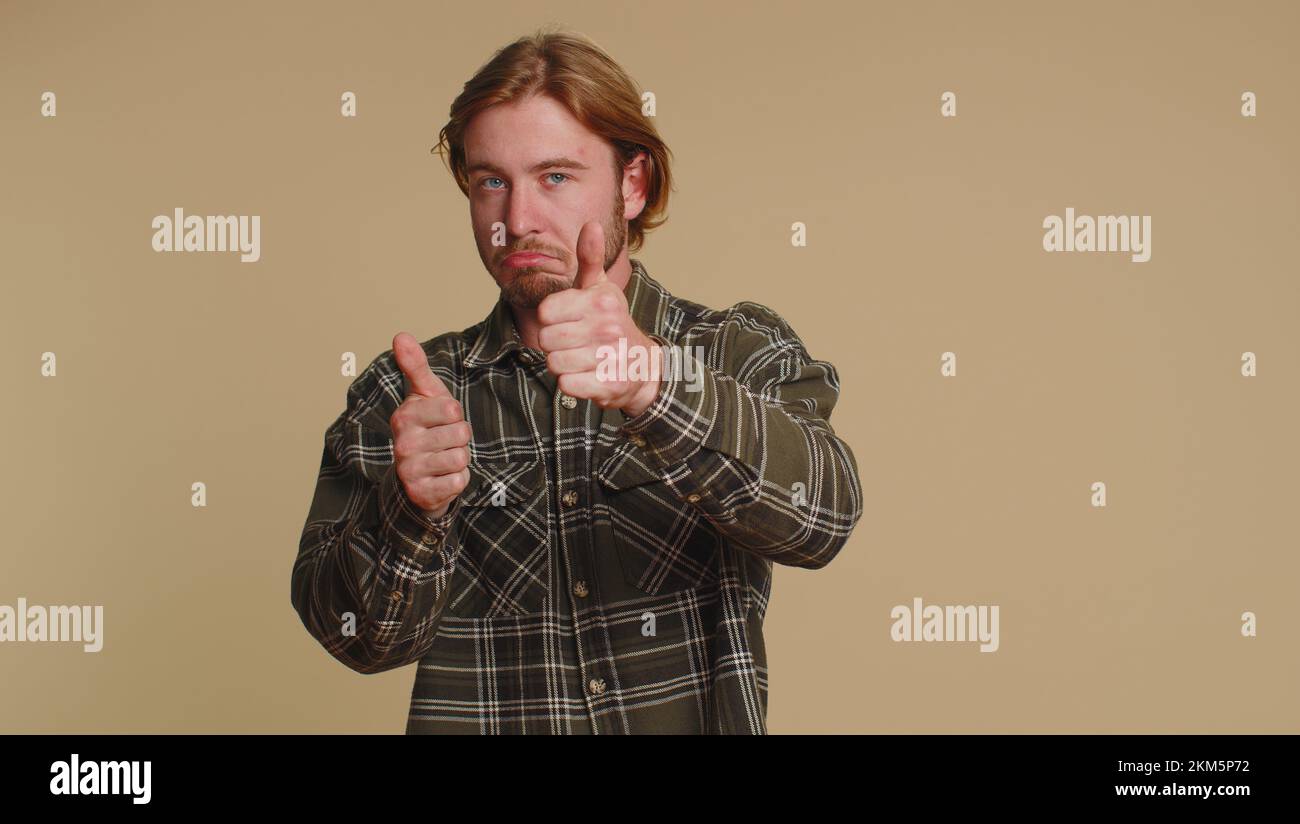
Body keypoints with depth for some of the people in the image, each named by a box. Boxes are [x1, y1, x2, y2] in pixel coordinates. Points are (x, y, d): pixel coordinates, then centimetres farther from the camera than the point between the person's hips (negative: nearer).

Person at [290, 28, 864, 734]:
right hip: (477, 719, 2)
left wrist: (654, 382, -31)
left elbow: (819, 516, -16)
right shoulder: (402, 395, 5)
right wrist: (413, 509, -20)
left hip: (702, 713, -1)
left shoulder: (743, 355, 2)